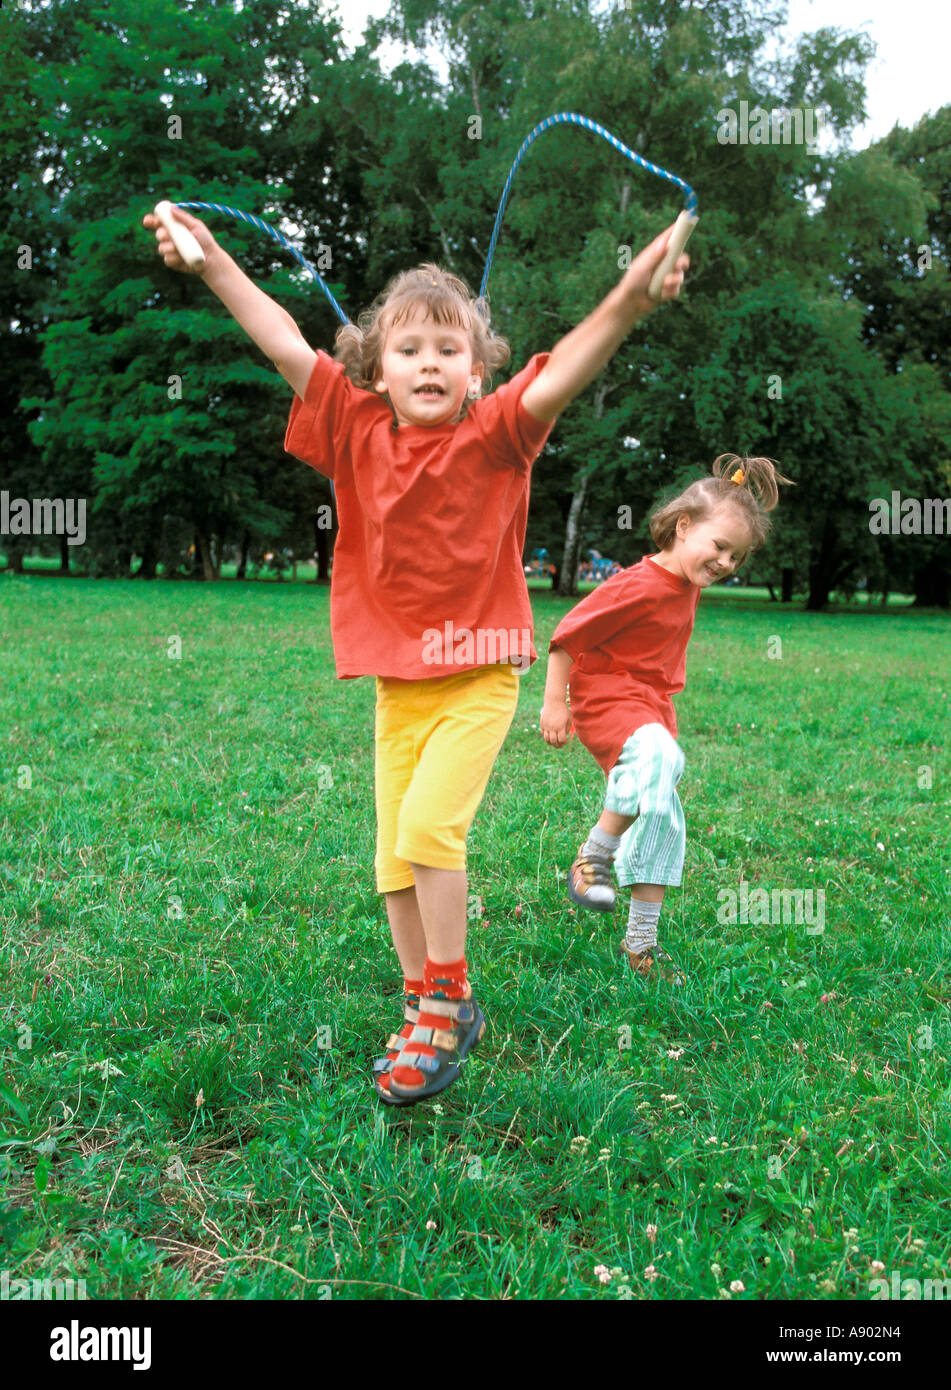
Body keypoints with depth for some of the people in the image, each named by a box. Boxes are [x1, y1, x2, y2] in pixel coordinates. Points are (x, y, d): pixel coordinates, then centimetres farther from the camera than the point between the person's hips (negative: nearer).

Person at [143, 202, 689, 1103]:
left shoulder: (495, 436, -9)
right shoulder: (360, 430, 0)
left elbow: (562, 374, -25)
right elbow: (285, 344, -1)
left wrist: (625, 306, -41)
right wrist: (213, 262, -7)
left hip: (477, 675, -4)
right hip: (395, 681, 5)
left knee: (430, 825, -19)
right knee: (394, 858, 9)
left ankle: (447, 1000, 3)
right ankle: (425, 1013, 27)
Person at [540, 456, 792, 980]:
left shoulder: (688, 587, 8)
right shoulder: (638, 586, -20)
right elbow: (568, 634, -16)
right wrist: (554, 702, -15)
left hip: (652, 704, 9)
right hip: (605, 696, -9)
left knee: (663, 819, 5)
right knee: (659, 757, -39)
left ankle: (641, 942, 15)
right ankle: (592, 859, -22)